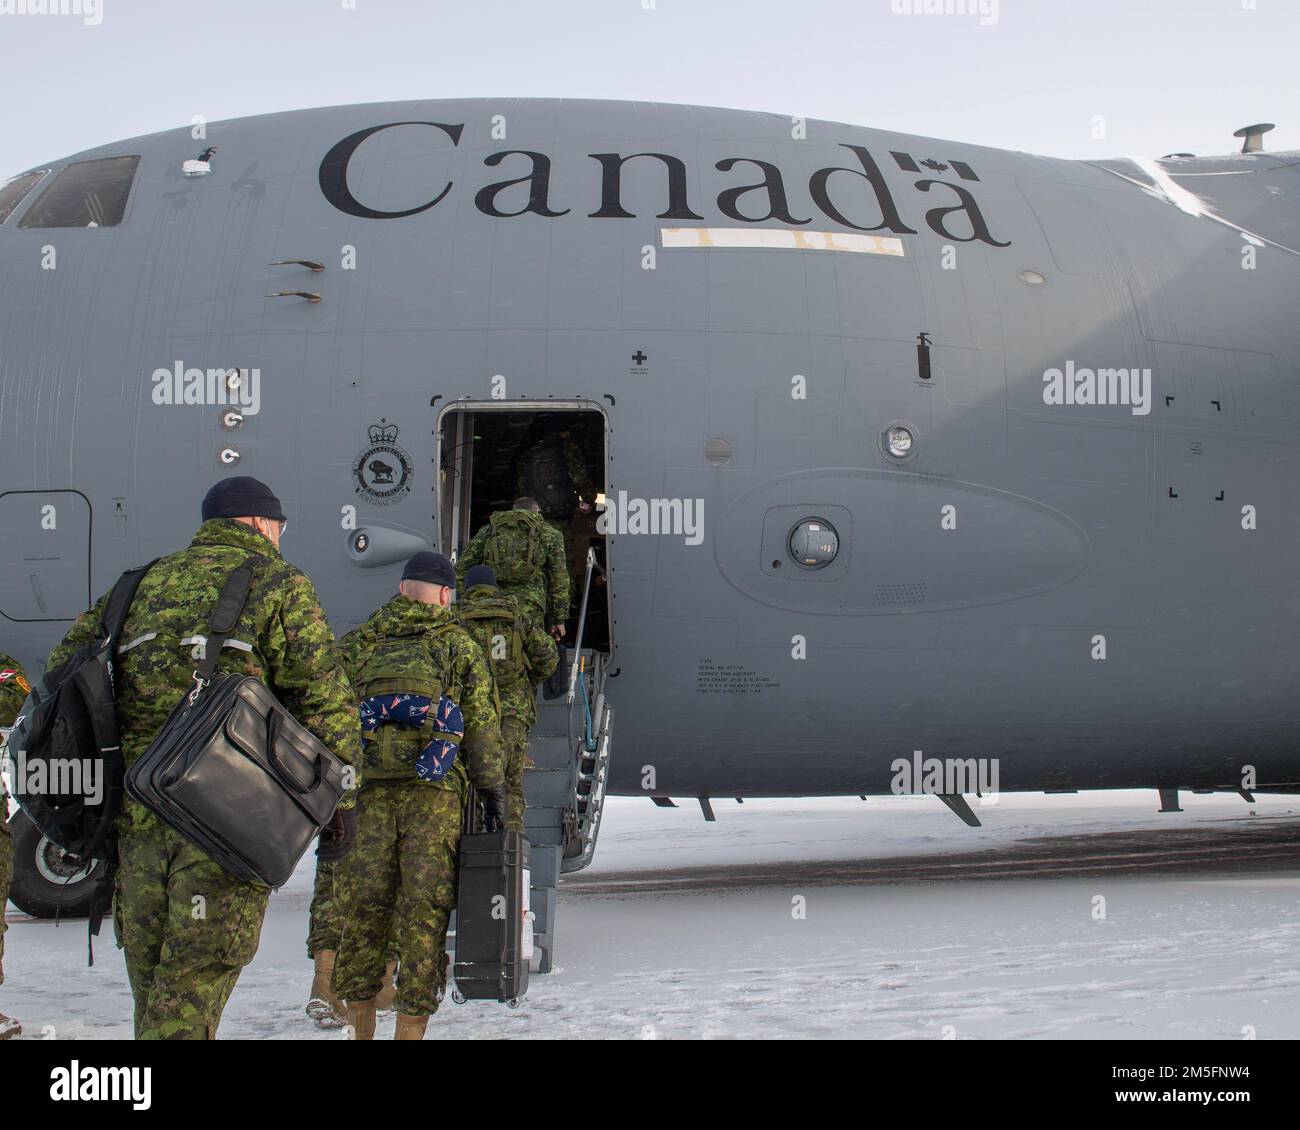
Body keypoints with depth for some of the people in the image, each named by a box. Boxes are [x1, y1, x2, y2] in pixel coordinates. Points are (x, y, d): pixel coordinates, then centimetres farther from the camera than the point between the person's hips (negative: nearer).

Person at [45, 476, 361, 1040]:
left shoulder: (145, 583, 20)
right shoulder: (278, 583, 4)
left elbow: (66, 666, 17)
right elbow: (324, 698, -4)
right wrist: (341, 798, 0)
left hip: (136, 803, 5)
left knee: (150, 971, 16)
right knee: (197, 972, -4)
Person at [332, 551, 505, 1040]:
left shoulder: (358, 643, 13)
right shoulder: (459, 645, 7)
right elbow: (481, 724, 3)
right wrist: (491, 789, 8)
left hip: (369, 789, 2)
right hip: (435, 795, -2)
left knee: (363, 905, 8)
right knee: (424, 908, 0)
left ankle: (358, 1022, 13)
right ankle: (411, 1024, 0)